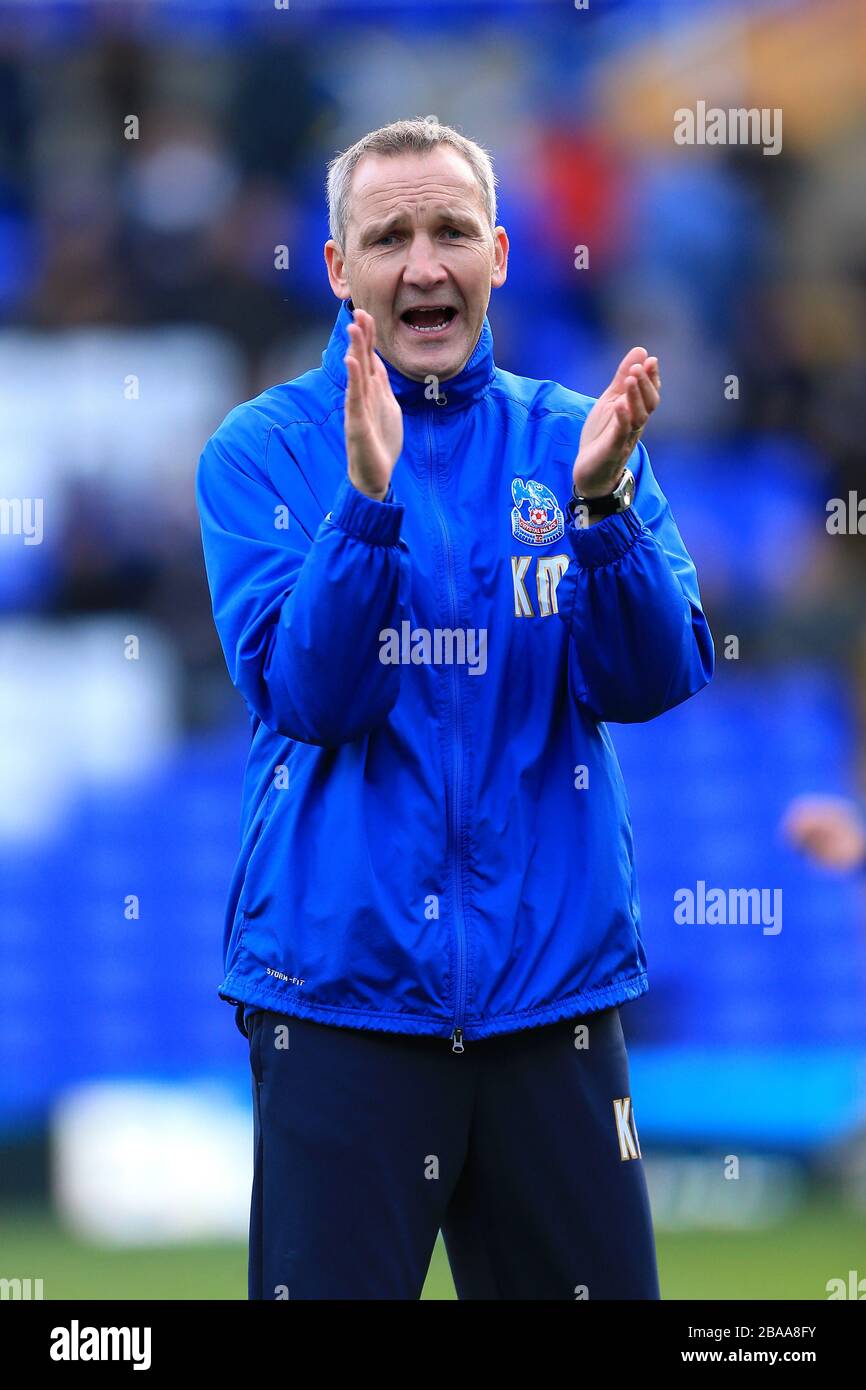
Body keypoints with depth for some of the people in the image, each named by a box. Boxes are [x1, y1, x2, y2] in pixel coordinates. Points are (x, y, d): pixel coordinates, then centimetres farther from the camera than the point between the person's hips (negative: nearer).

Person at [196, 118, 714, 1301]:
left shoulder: (573, 441, 7)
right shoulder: (264, 451, 1)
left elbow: (651, 681, -4)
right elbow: (304, 694, -11)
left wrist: (602, 503, -21)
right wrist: (369, 502, -24)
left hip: (553, 983, 2)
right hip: (339, 985, -2)